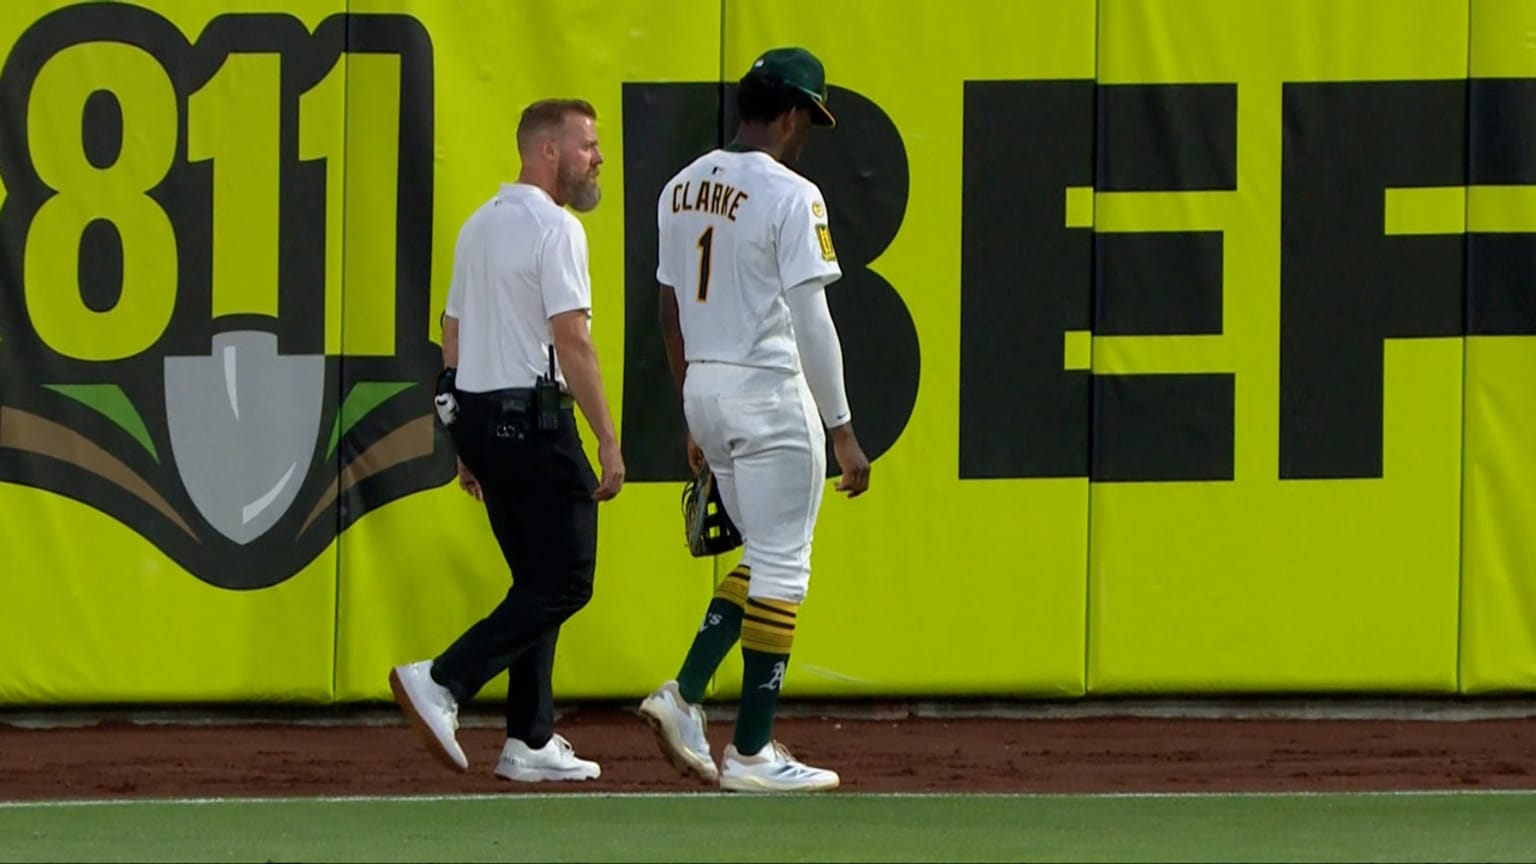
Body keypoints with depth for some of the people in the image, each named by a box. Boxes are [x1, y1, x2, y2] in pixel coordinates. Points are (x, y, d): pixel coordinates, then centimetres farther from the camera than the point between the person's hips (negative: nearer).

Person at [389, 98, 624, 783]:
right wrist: (608, 442, -17)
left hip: (475, 413, 9)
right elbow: (571, 343, -17)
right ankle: (442, 682, -16)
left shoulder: (478, 226, 17)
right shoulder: (554, 229, -11)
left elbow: (453, 336, 19)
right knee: (563, 580, -6)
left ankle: (530, 740, 10)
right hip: (533, 417, -9)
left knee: (540, 578, 13)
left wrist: (468, 445, 22)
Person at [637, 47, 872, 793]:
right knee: (780, 565, 0)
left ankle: (685, 695, 3)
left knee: (765, 555, 19)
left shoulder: (681, 190, 9)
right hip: (770, 395, -8)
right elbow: (811, 322, -17)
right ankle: (751, 753, 1)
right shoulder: (790, 196, -14)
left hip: (705, 391, 8)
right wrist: (843, 431, -13)